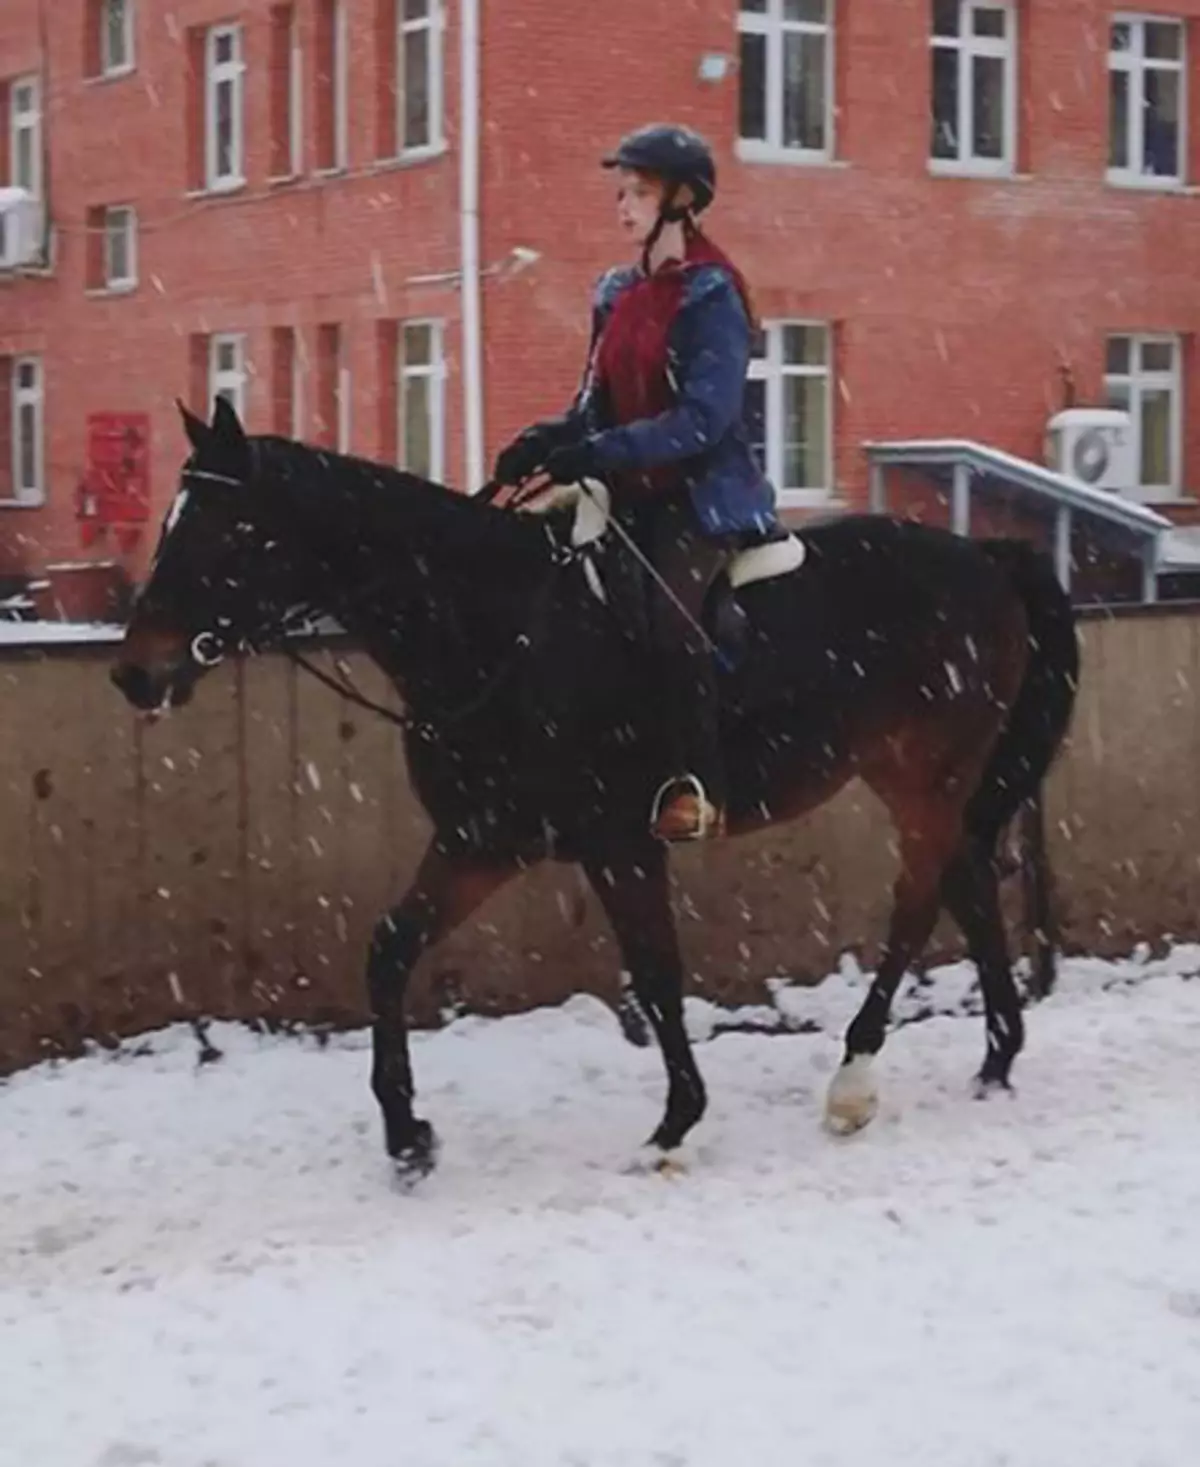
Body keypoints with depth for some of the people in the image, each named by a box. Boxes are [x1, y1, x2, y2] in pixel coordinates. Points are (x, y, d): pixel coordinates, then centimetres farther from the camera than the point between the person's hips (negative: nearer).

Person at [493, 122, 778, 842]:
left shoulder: (713, 295, -10)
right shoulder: (619, 293, 13)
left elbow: (704, 418, -19)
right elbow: (599, 404, 15)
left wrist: (598, 453, -25)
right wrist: (548, 439, -6)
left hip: (706, 494, -8)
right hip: (634, 494, 8)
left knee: (671, 612, -30)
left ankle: (702, 788, -20)